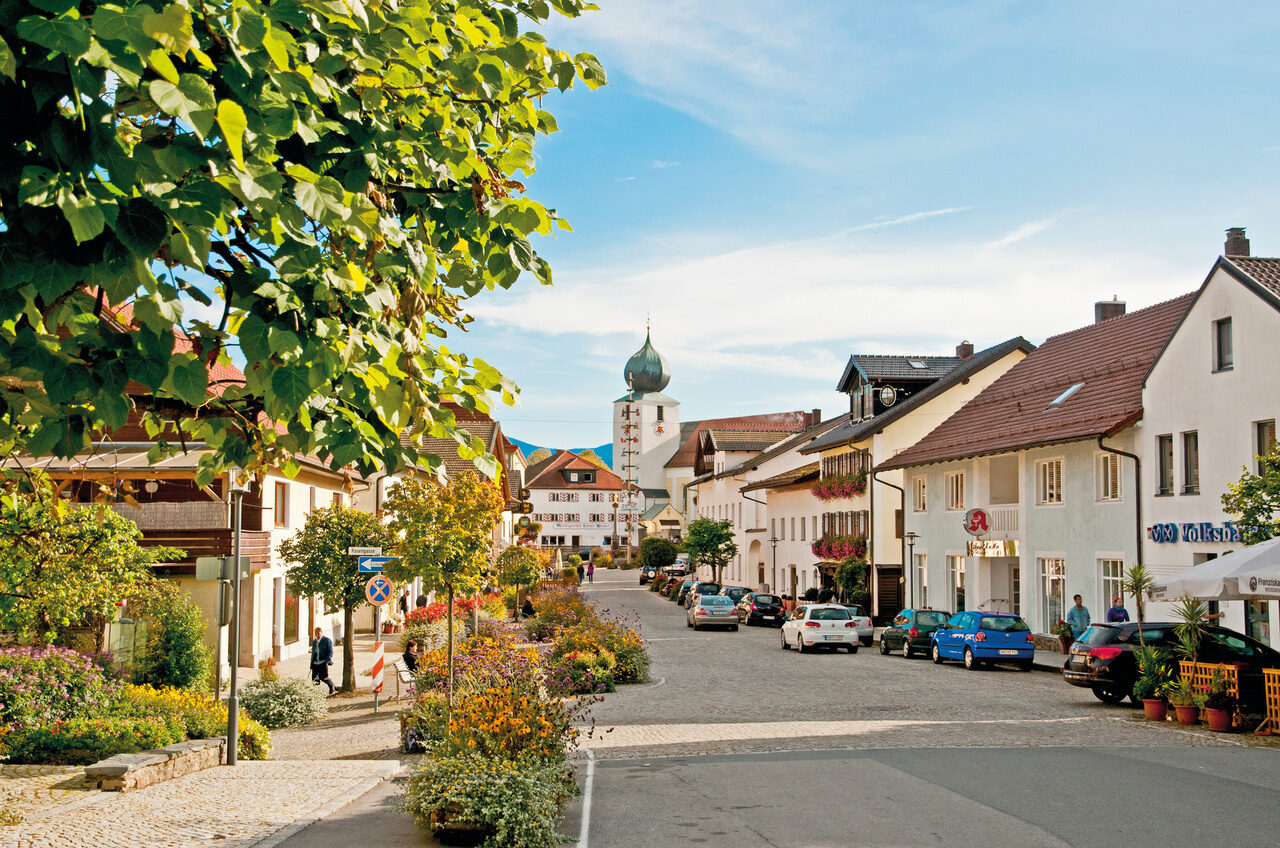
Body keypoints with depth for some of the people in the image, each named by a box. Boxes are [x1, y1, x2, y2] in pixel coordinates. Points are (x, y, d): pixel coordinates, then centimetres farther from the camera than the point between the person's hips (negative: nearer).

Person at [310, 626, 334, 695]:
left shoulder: (327, 640, -1)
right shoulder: (314, 641, 19)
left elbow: (330, 652, -4)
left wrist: (327, 661, -16)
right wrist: (311, 665, 19)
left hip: (323, 662, -6)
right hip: (315, 663, 6)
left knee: (323, 678, -10)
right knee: (315, 679, -1)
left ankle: (331, 686, 17)